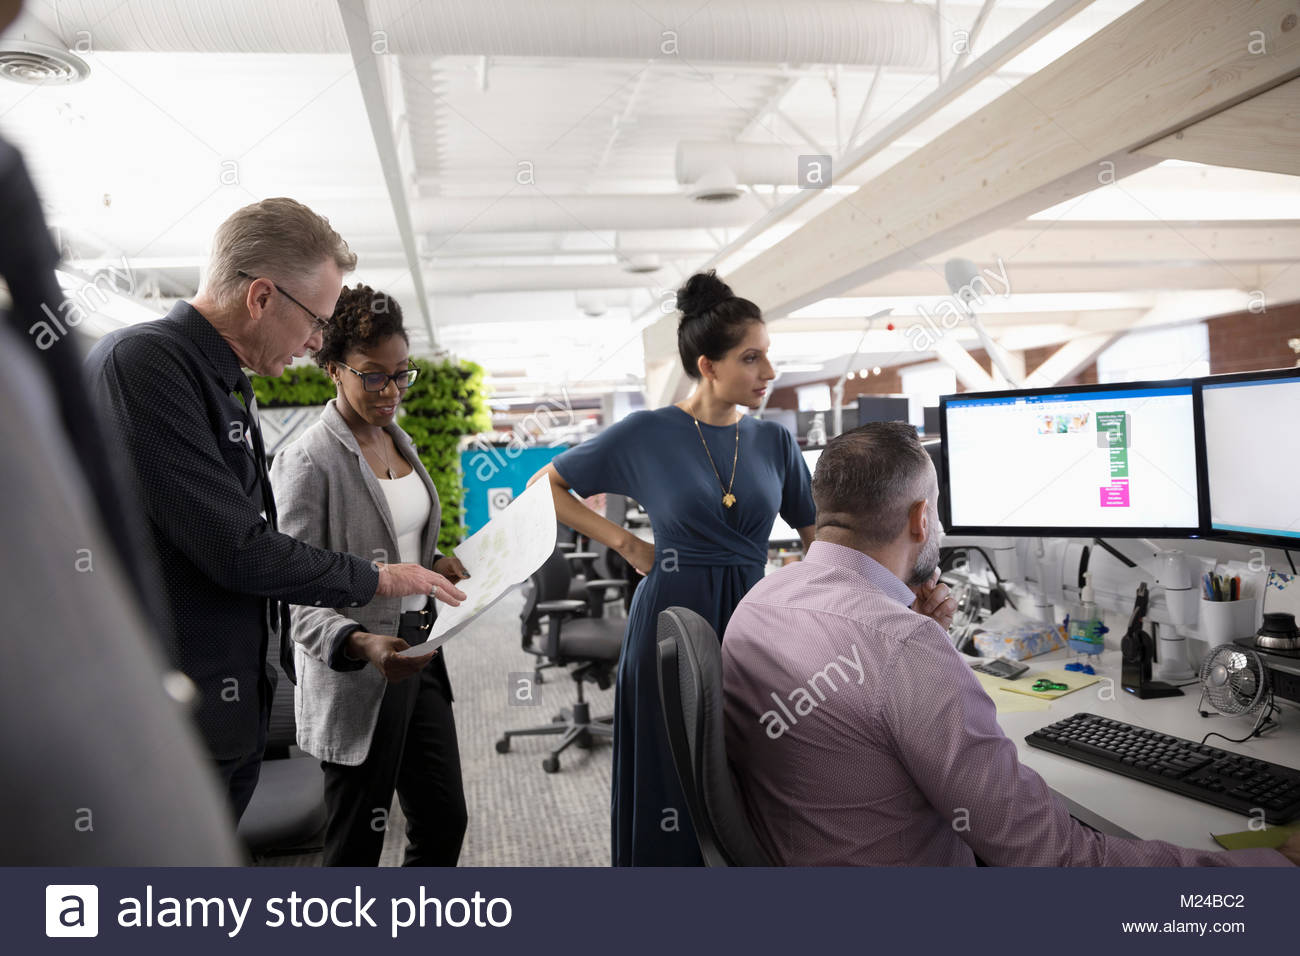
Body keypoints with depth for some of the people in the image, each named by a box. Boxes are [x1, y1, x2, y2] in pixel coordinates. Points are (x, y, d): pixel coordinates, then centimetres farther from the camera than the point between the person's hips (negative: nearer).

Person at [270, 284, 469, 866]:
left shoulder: (399, 439, 8)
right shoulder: (308, 462, -16)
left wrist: (438, 564, 1)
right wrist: (363, 645, -35)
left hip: (419, 650, 8)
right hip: (356, 676, -7)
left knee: (444, 821, 16)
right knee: (356, 843, 9)